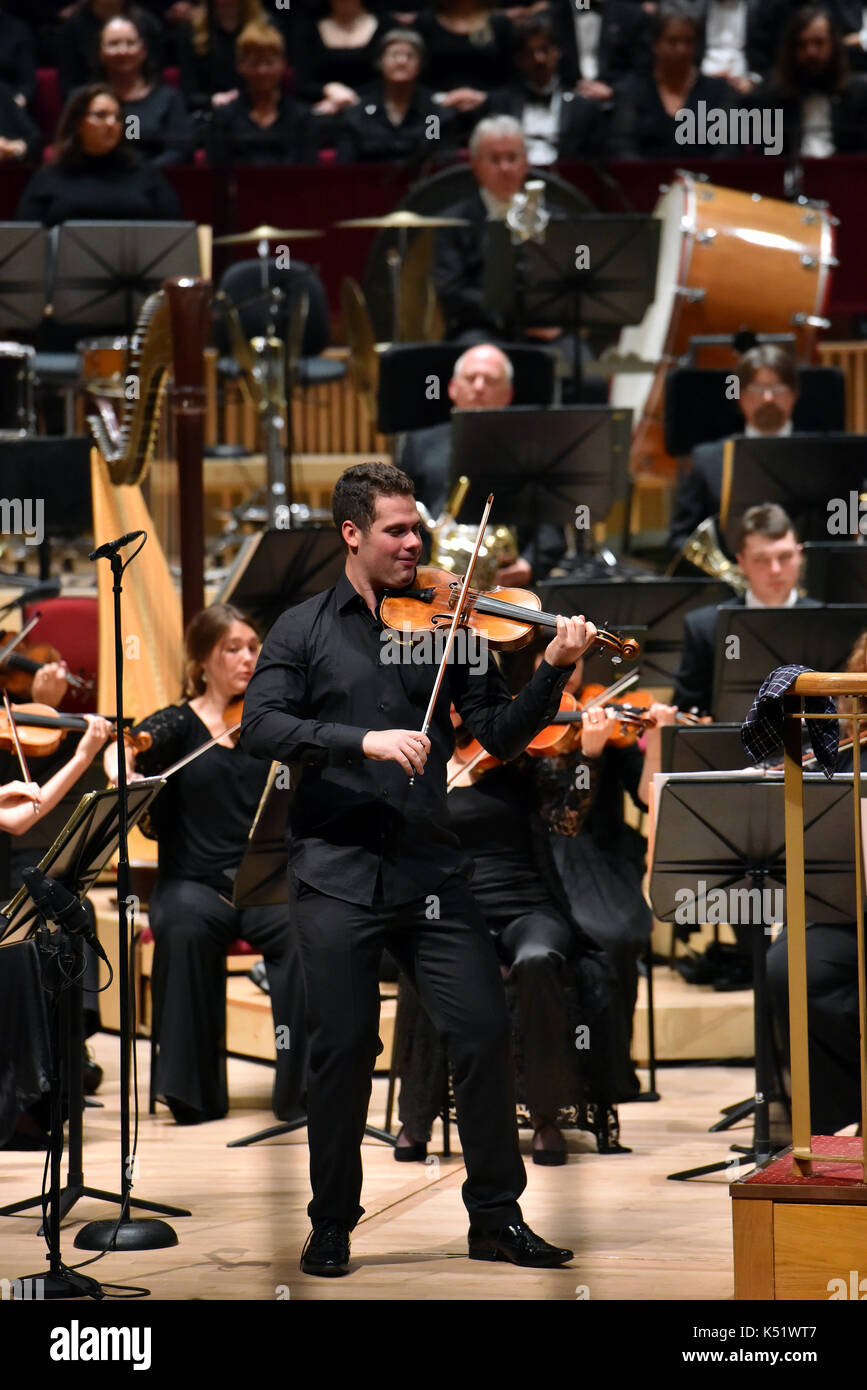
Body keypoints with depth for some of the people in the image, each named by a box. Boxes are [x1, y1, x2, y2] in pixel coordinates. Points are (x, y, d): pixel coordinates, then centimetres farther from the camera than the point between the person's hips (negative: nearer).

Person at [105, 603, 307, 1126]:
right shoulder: (176, 725, 8)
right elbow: (122, 752, -11)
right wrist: (120, 766, -35)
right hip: (194, 883, -1)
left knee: (303, 930, -32)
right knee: (185, 929, -35)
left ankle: (301, 1088, -22)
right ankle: (195, 1095, -24)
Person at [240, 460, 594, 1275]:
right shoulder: (305, 630, 6)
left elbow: (500, 734, 6)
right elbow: (260, 728, -8)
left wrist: (553, 669, -10)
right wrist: (361, 740, -20)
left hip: (428, 868, 2)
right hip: (337, 872, -2)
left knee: (483, 1032, -4)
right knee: (343, 1050, 0)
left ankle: (496, 1217, 8)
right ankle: (331, 1228, 14)